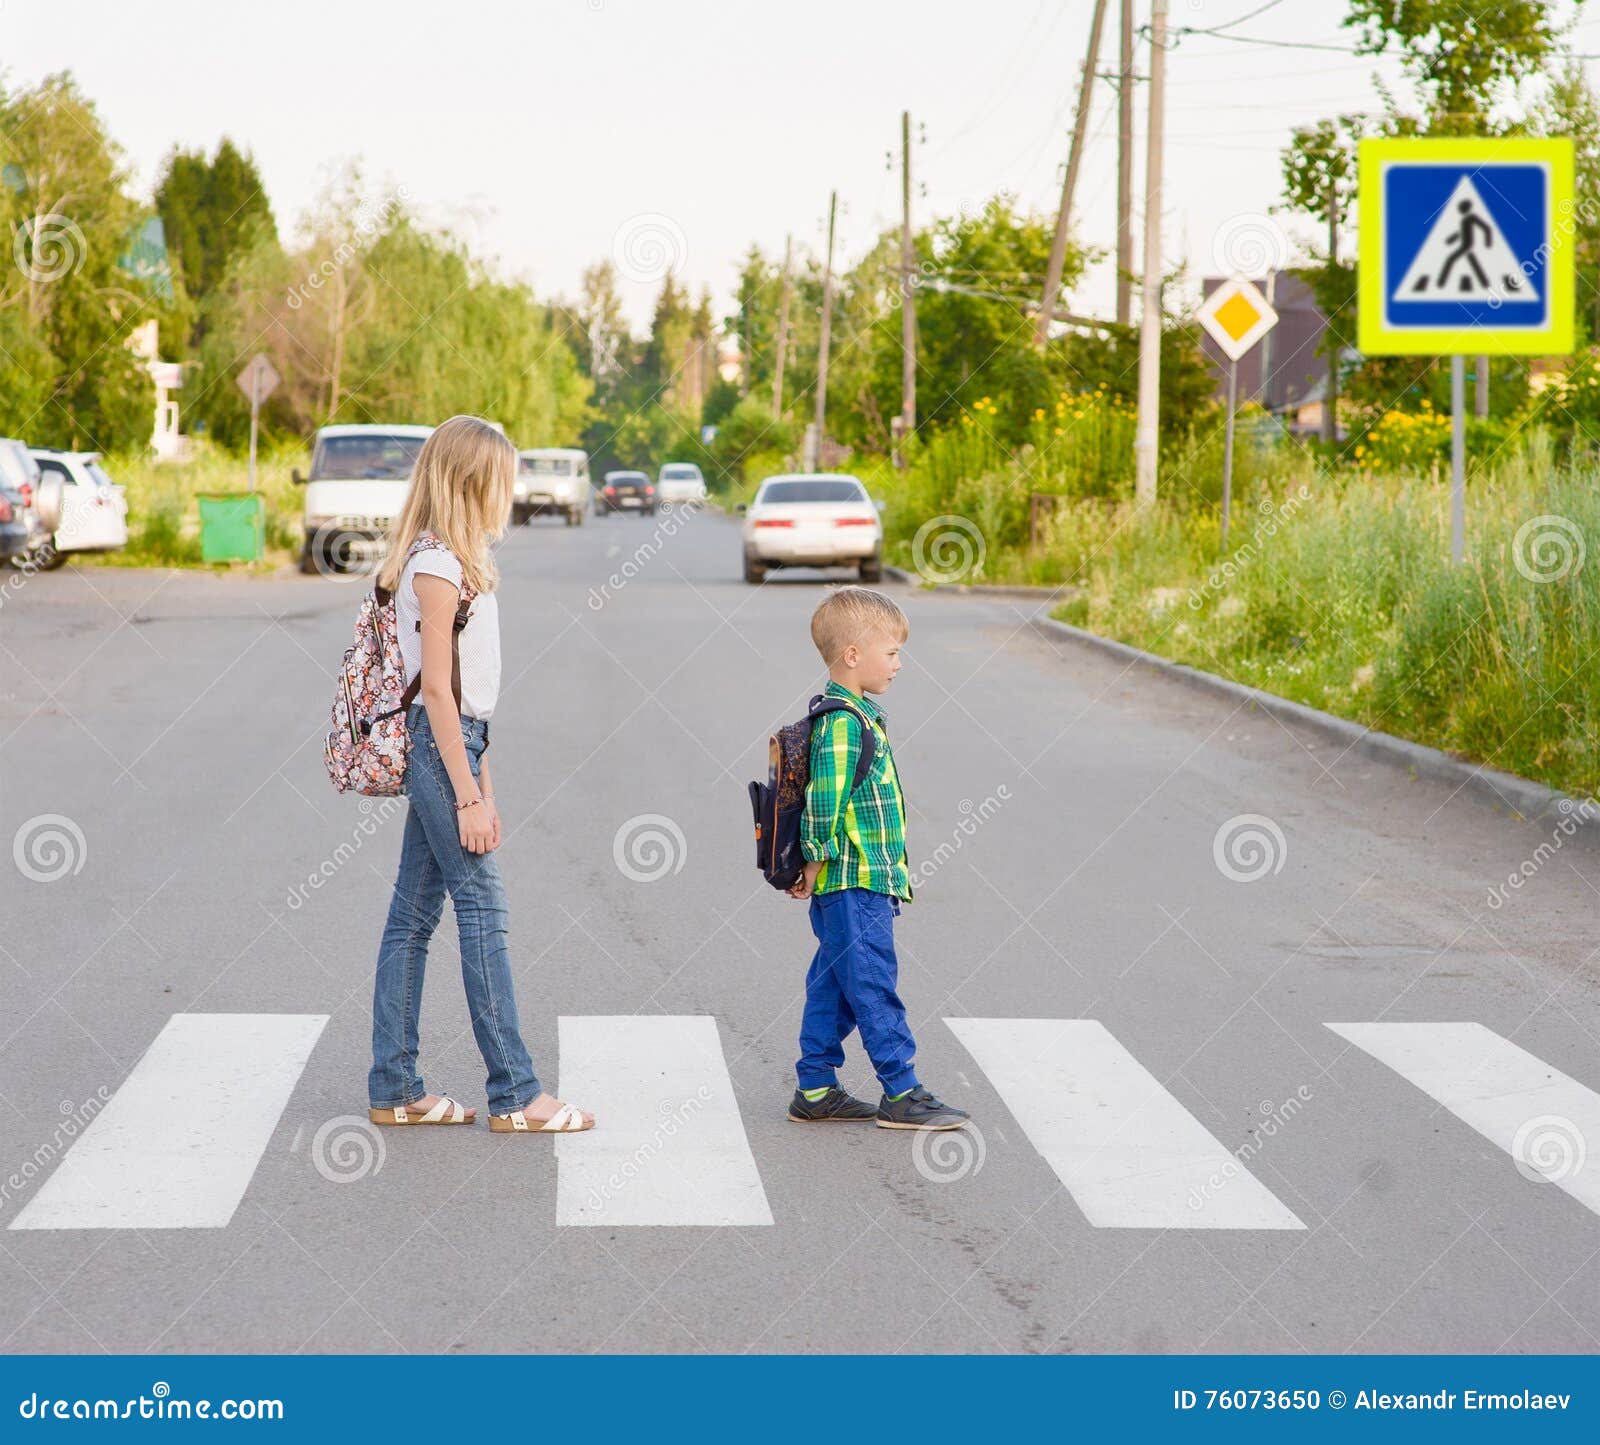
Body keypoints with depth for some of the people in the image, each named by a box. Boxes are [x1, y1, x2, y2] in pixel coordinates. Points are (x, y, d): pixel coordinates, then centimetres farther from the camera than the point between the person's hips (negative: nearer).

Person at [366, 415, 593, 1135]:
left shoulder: (454, 563, 16)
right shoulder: (437, 566, -13)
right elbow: (437, 690, -17)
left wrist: (482, 787, 16)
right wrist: (469, 797, -18)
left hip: (450, 743, 10)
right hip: (439, 747, -10)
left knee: (413, 914, 9)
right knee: (482, 911, -6)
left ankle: (394, 1090, 13)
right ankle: (516, 1095, -2)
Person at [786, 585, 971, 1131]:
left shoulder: (854, 716, 16)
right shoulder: (844, 723, -17)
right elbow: (824, 801, -22)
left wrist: (819, 870, 22)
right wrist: (817, 867, -15)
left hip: (856, 883, 10)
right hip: (855, 882, -10)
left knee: (833, 988, 13)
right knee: (874, 987, -5)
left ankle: (815, 1091, 18)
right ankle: (901, 1095, -1)